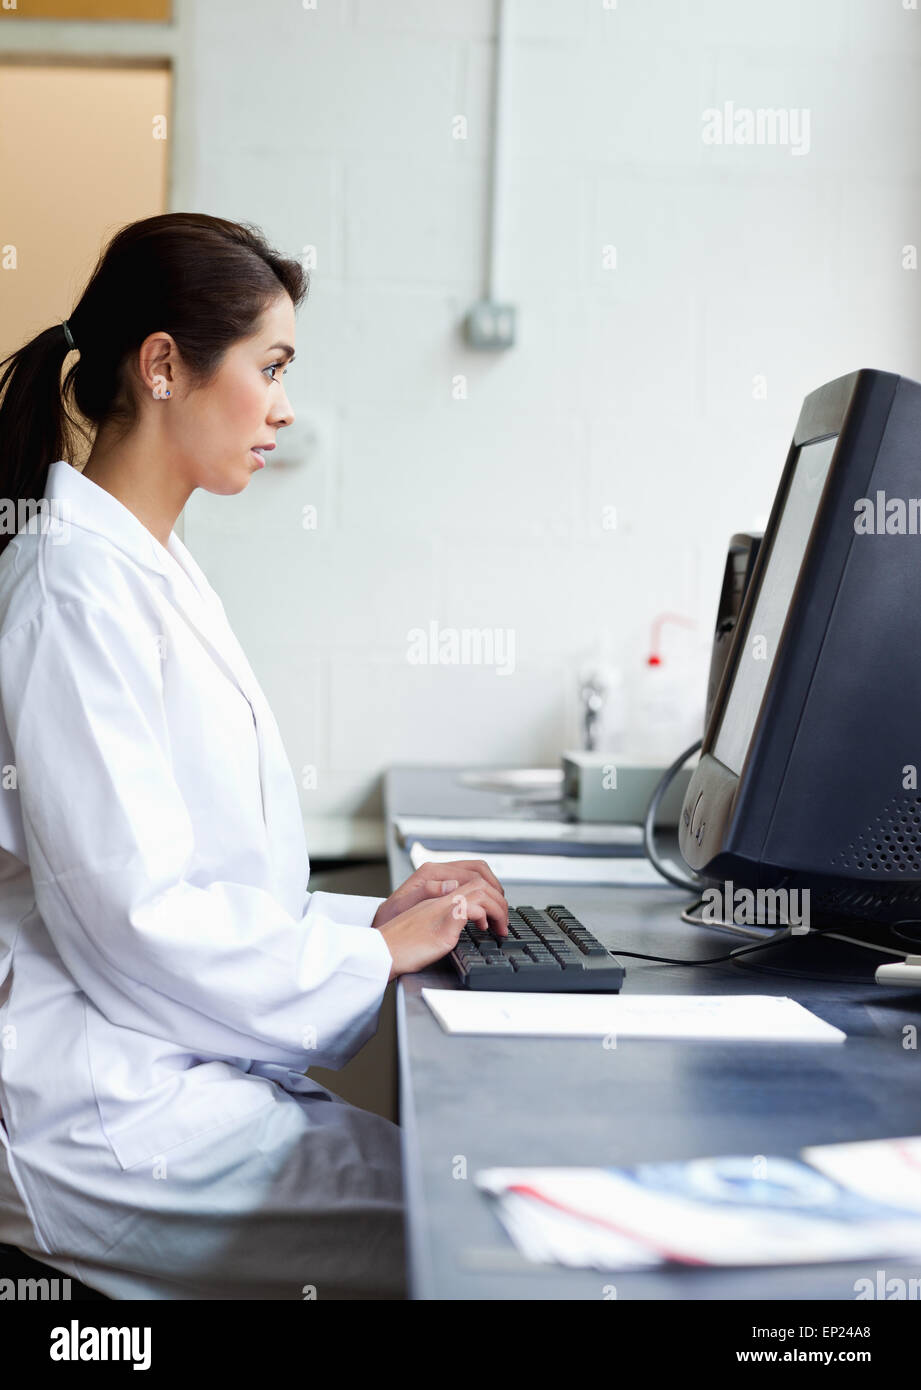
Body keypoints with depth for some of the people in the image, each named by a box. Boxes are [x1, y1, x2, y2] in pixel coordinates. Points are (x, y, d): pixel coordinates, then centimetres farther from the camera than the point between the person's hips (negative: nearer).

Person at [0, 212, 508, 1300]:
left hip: (189, 1074, 9)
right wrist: (372, 952, -11)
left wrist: (368, 915, 7)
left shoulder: (155, 571, 14)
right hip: (112, 1114, -9)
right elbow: (134, 910, -20)